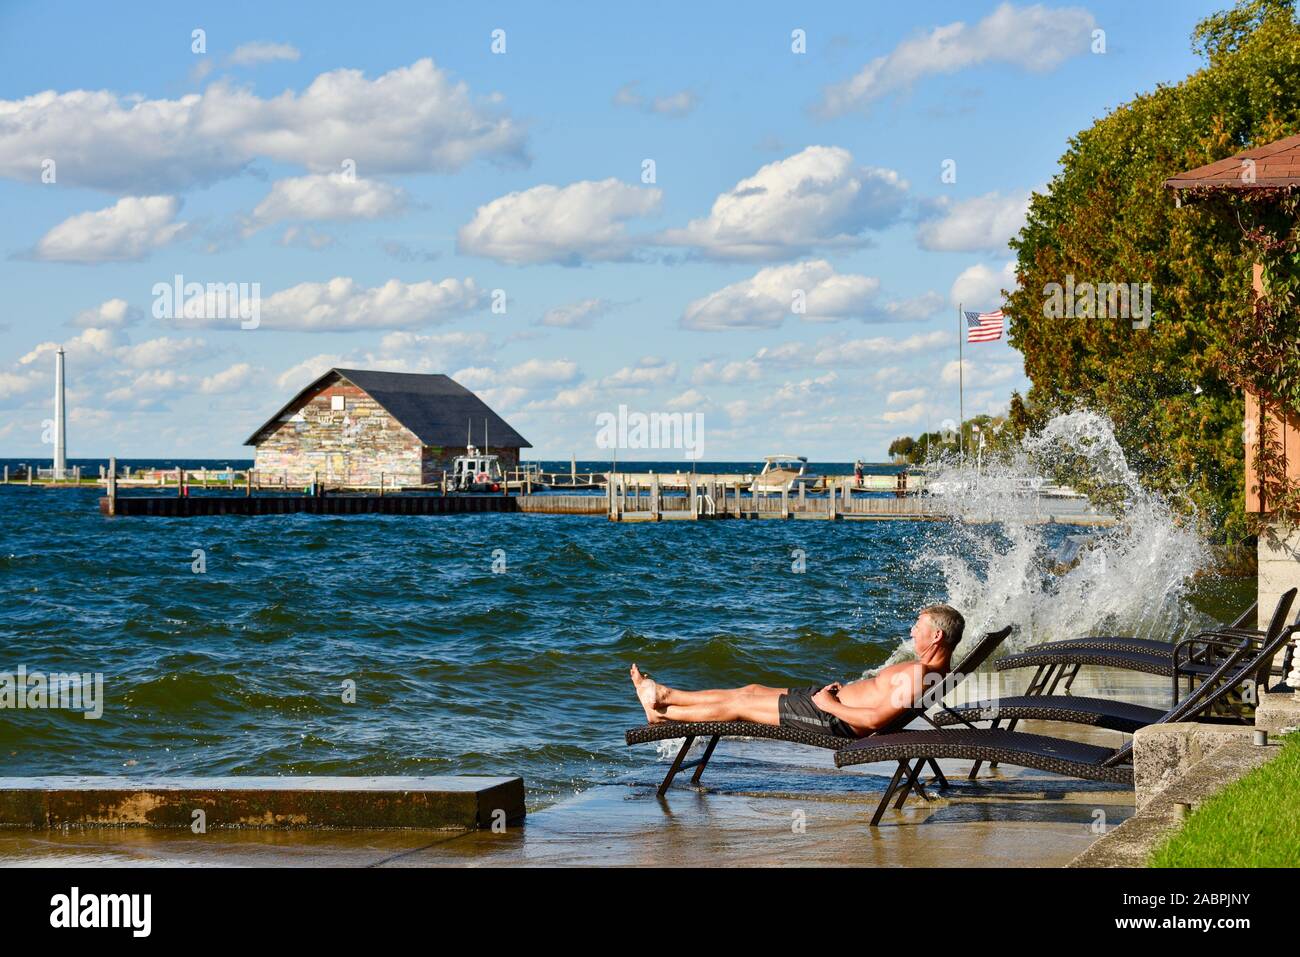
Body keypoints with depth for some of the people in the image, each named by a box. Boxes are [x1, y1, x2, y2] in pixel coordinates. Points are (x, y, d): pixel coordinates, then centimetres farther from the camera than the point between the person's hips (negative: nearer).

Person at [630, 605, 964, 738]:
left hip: (834, 720, -10)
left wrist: (832, 706, -20)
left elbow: (876, 719, -33)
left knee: (739, 704, 5)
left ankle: (663, 713, 22)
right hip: (834, 701, 10)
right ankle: (665, 695, 29)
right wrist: (845, 690, 10)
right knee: (751, 691, 18)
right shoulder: (933, 667, 5)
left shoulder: (920, 675, -27)